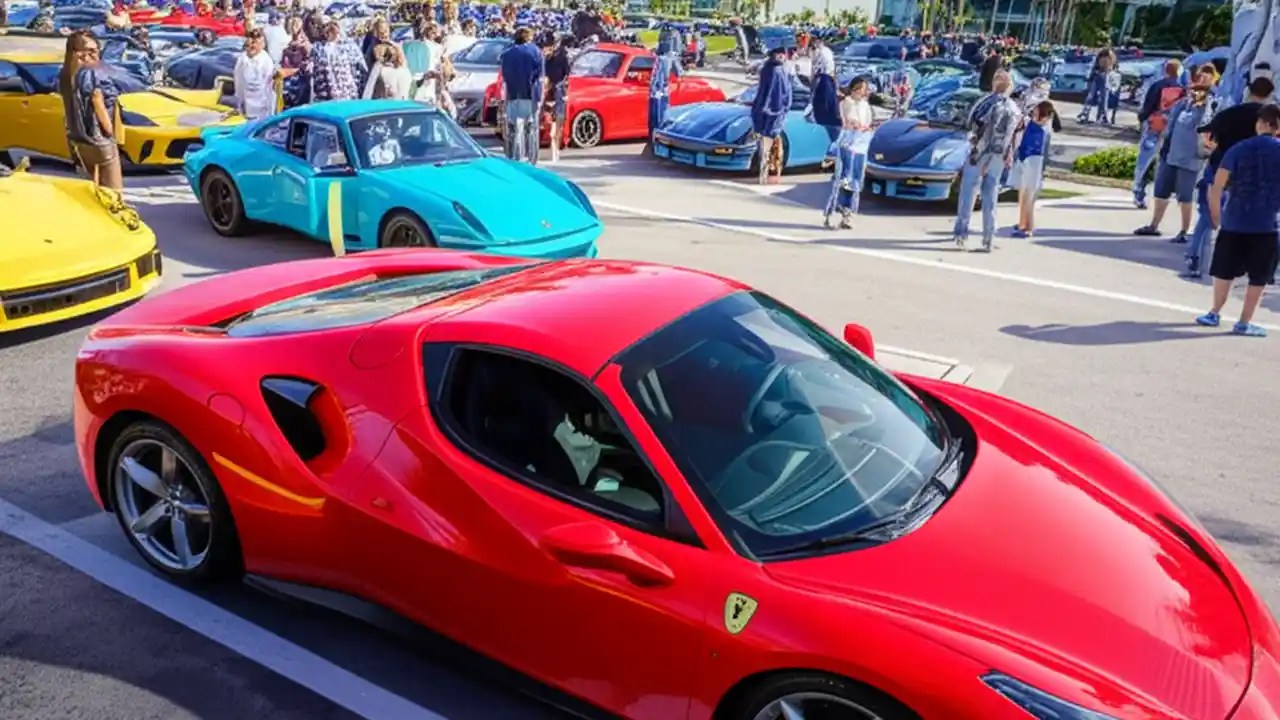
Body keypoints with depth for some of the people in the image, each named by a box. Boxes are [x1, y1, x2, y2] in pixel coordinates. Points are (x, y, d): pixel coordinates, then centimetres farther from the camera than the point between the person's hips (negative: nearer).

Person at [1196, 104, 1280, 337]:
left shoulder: (1239, 149, 0)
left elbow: (1216, 186, -4)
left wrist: (1215, 213, 7)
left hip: (1234, 221, 1)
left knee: (1225, 271, 13)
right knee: (1258, 277, 7)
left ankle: (1214, 314, 20)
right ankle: (1244, 323, 10)